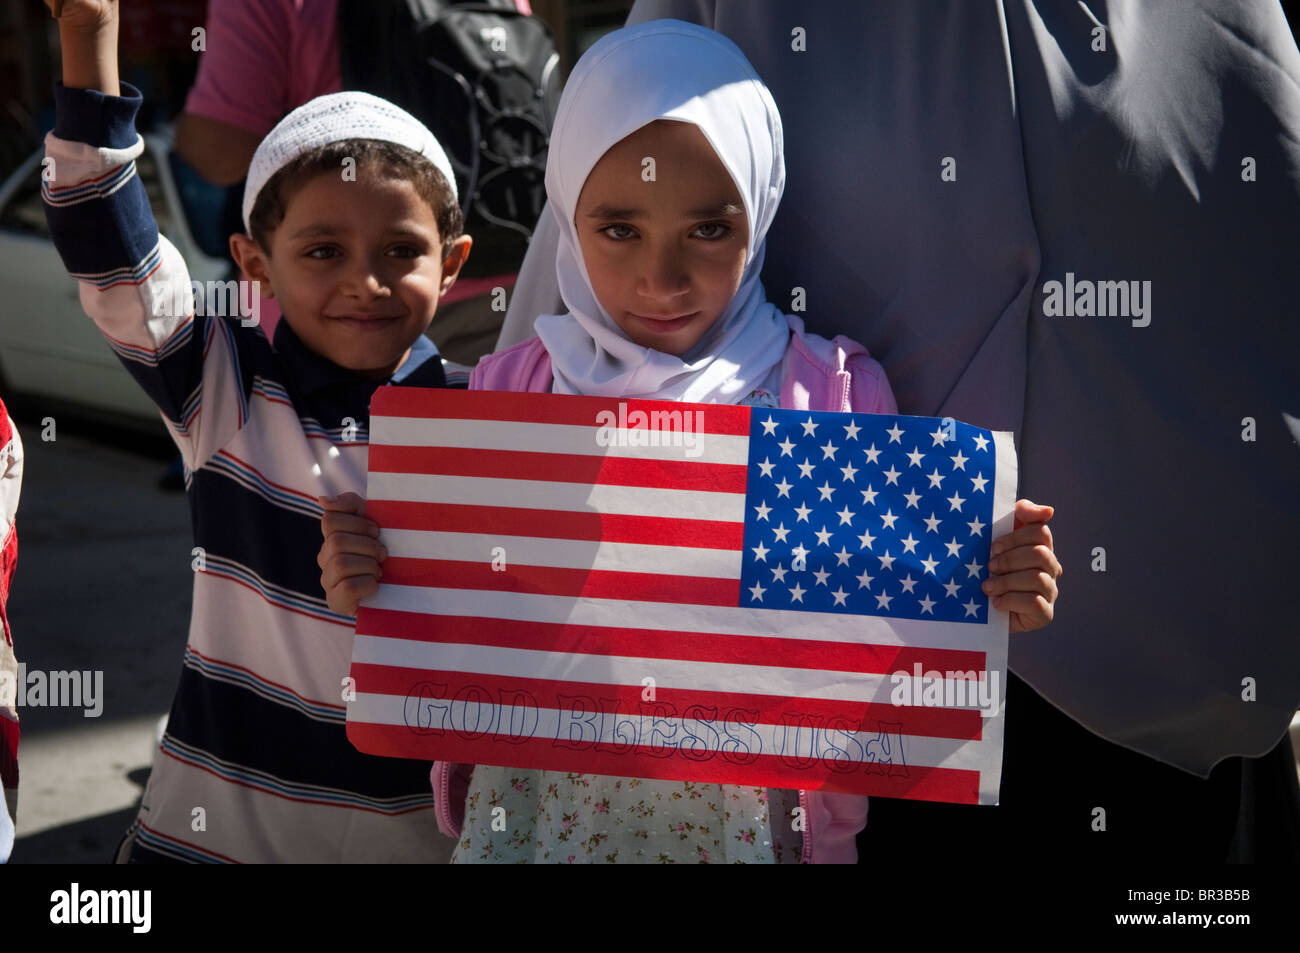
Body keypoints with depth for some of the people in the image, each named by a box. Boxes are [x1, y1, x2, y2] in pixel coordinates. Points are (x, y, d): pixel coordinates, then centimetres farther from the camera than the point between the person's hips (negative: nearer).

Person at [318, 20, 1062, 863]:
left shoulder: (835, 395, -7)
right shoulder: (512, 391, -3)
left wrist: (993, 595, -20)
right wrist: (365, 586, -15)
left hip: (744, 812, 0)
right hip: (536, 802, 1)